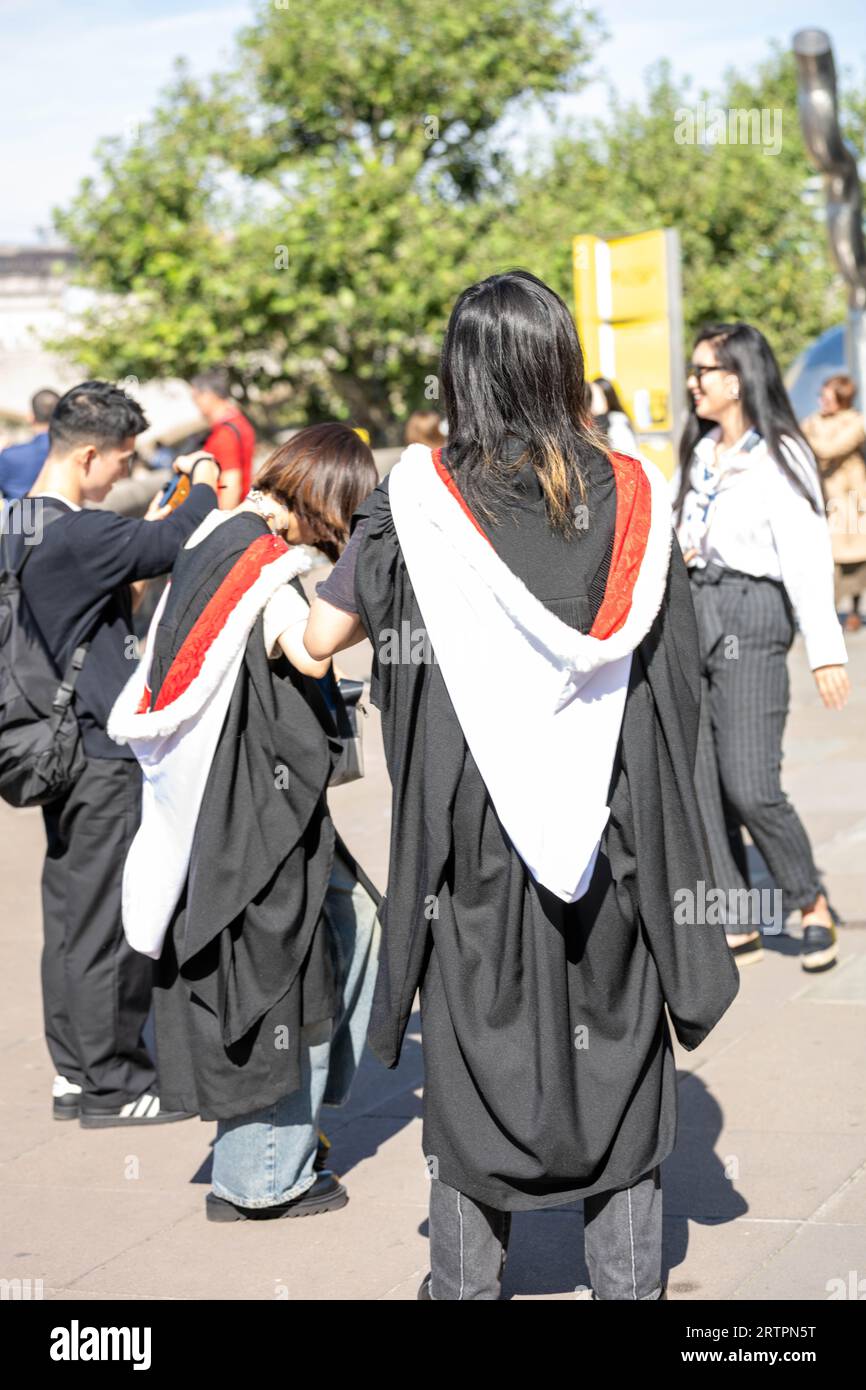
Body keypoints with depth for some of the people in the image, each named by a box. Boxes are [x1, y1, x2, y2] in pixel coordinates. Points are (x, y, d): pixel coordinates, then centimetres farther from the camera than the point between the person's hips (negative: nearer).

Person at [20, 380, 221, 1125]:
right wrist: (204, 486, -3)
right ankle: (112, 1085, 8)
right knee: (109, 924, -1)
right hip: (102, 758, -10)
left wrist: (150, 529, 6)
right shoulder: (74, 536, -22)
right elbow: (177, 541, -21)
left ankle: (75, 1071, 25)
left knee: (71, 915, 15)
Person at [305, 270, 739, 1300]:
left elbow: (321, 636, -4)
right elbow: (677, 671, 0)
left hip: (472, 830, -1)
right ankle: (627, 1272, 16)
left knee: (474, 1052, 10)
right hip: (613, 832, 2)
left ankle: (466, 1276, 17)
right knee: (613, 1052, 11)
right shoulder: (633, 496, -3)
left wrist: (376, 586, 16)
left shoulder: (418, 498, -9)